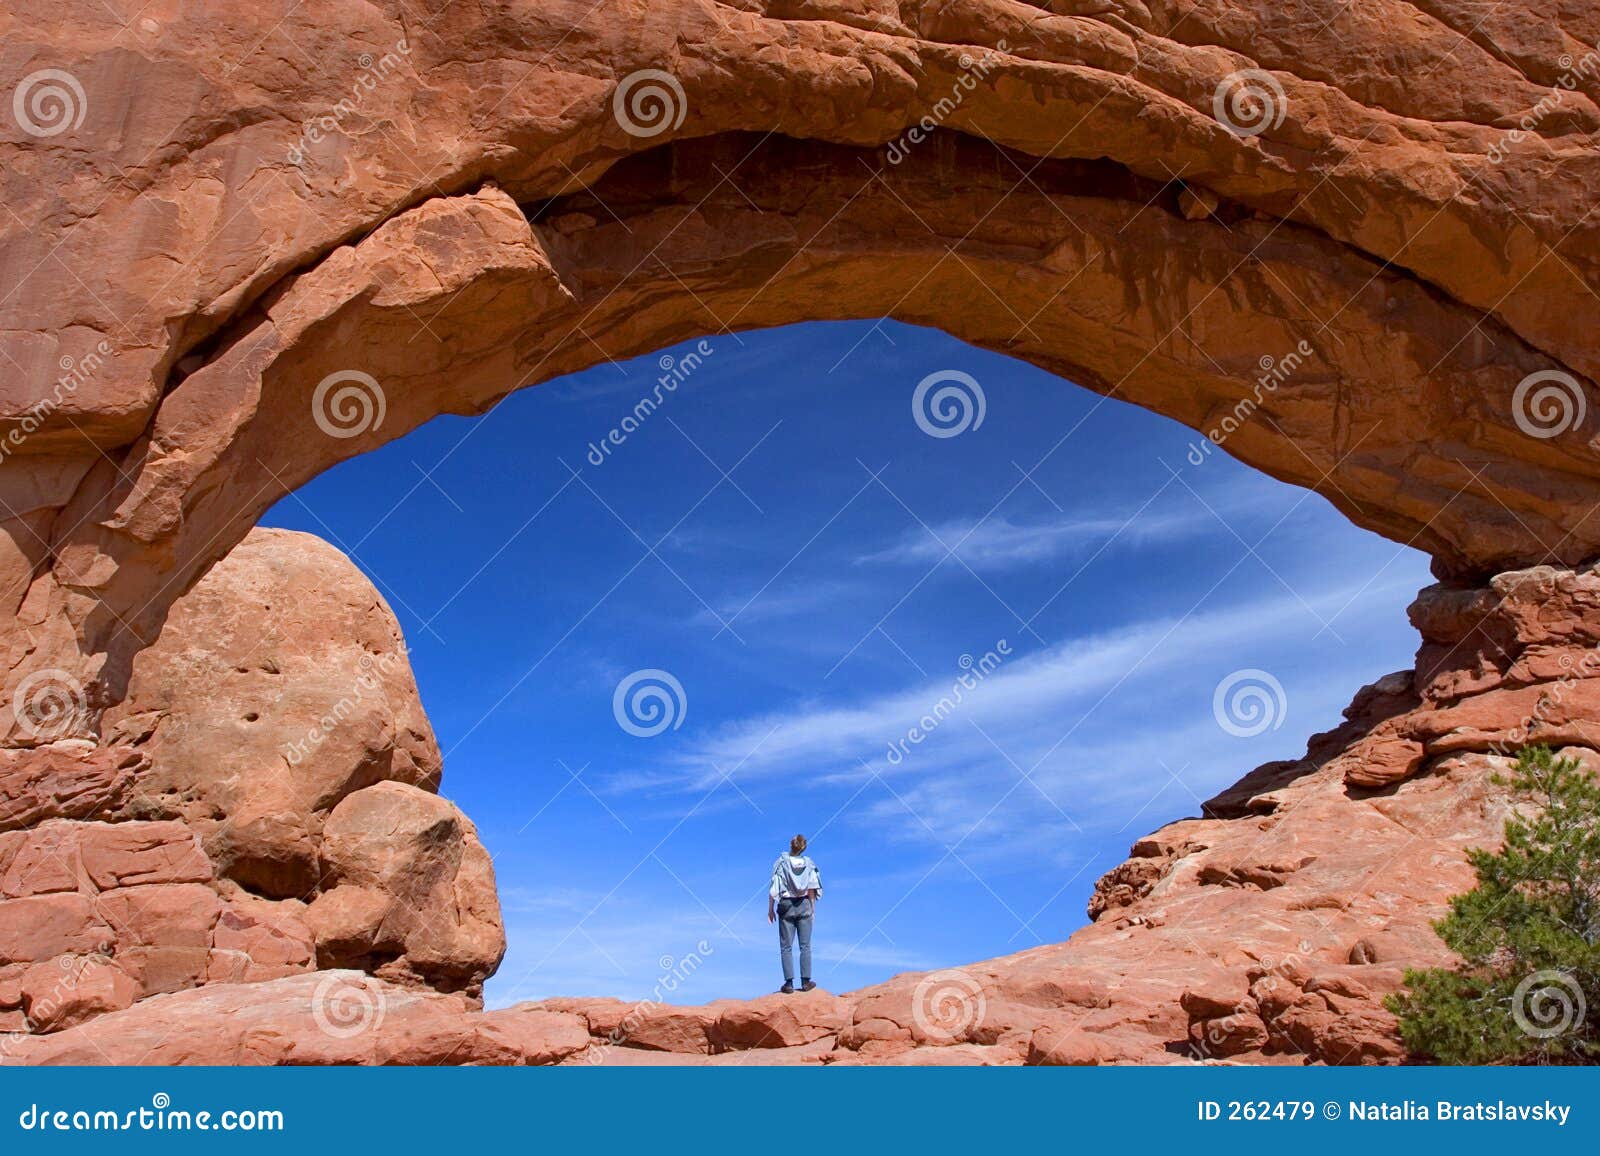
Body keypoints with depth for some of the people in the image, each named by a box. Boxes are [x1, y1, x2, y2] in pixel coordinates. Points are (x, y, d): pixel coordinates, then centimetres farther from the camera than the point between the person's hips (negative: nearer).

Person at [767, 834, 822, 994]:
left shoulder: (781, 863, -8)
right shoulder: (809, 864, -3)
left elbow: (774, 889, -8)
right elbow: (812, 890, -1)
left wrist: (770, 909, -1)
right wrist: (812, 908, 10)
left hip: (786, 906, -2)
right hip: (804, 905, 2)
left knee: (786, 947, 4)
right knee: (805, 946, 9)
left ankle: (789, 983, 1)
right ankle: (806, 982, 10)